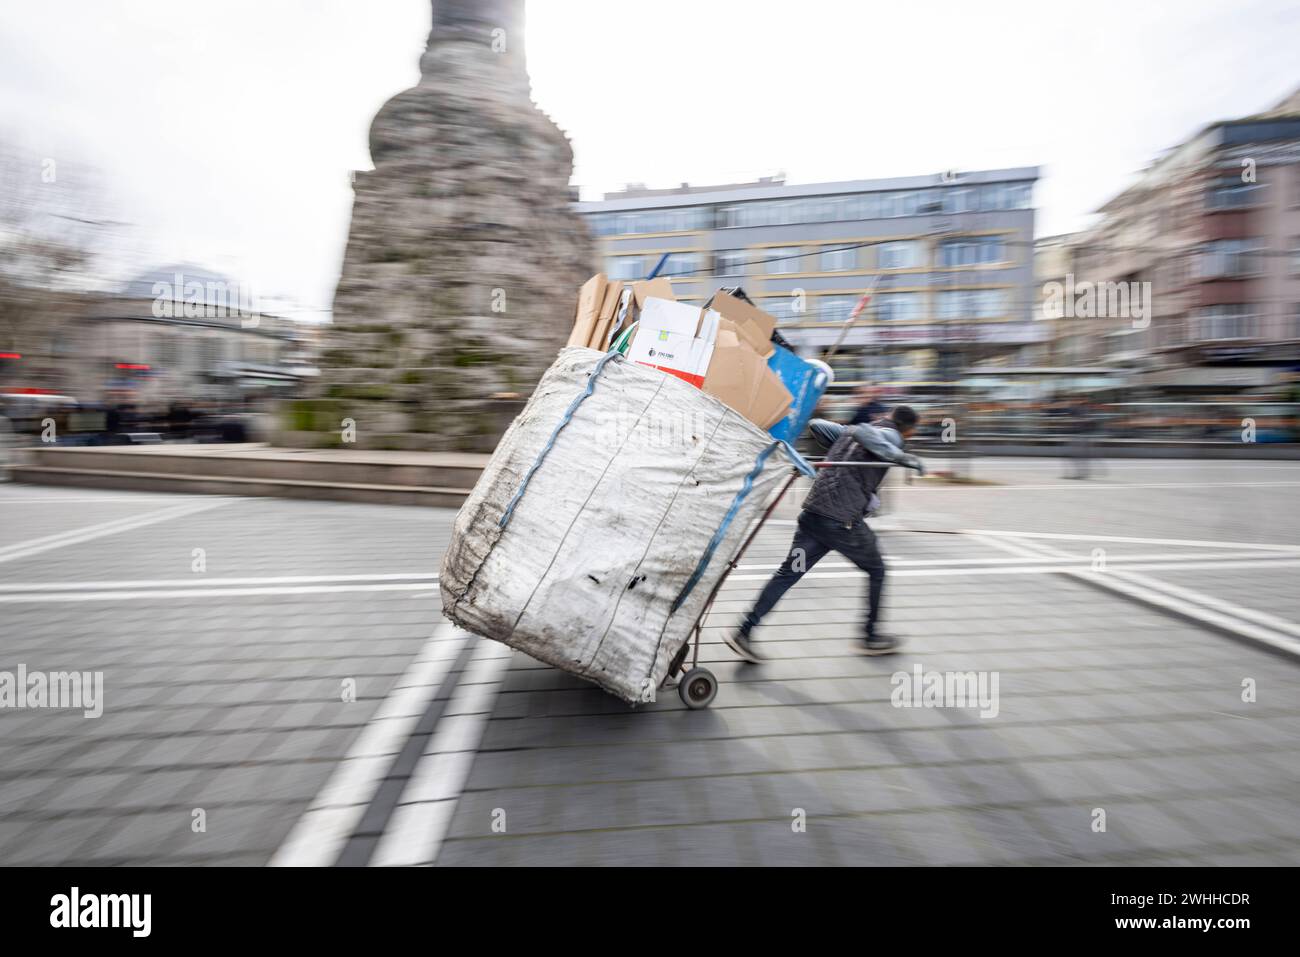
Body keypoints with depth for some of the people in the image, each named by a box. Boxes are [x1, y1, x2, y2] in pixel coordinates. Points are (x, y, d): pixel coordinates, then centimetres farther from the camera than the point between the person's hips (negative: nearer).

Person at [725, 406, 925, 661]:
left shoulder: (848, 431, 20)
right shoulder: (891, 436, -1)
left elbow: (817, 424, 24)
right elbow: (864, 433, -22)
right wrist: (902, 457, -23)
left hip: (813, 513, 7)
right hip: (843, 520, -7)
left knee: (788, 573, 6)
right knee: (876, 571, 18)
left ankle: (744, 632, 2)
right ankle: (871, 636, 30)